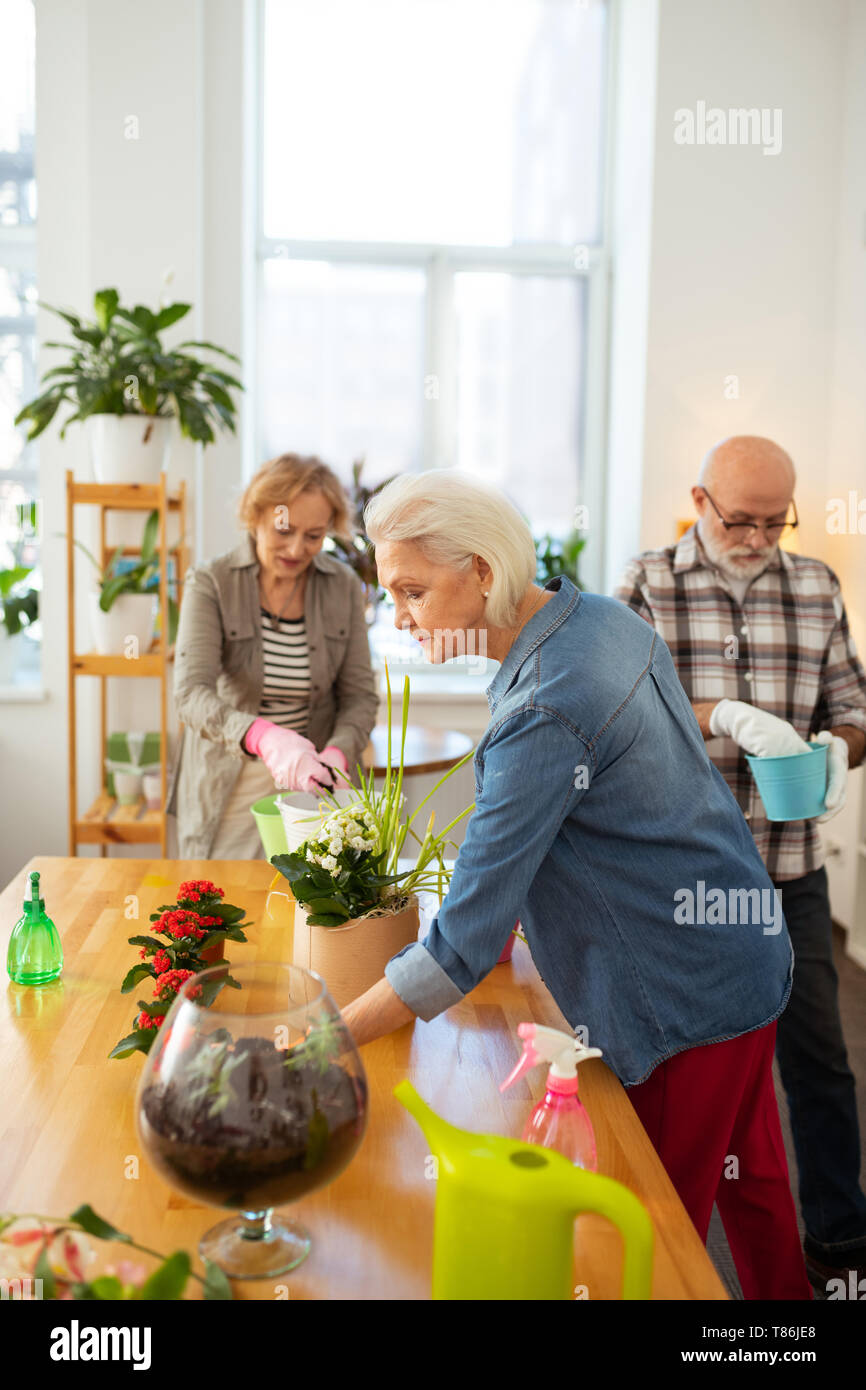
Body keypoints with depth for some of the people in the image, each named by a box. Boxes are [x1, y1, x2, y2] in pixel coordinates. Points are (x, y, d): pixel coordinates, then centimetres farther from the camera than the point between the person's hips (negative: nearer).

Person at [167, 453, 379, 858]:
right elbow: (191, 695, -23)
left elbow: (360, 696, 0)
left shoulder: (344, 588, -2)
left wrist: (336, 754, -21)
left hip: (308, 788, 2)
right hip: (227, 793, -2)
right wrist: (263, 737, -41)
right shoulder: (210, 585, -11)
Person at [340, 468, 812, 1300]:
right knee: (751, 1187, 26)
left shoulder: (543, 715, -30)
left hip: (683, 1004, -9)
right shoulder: (605, 617, -1)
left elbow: (464, 943, -30)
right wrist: (511, 918, 10)